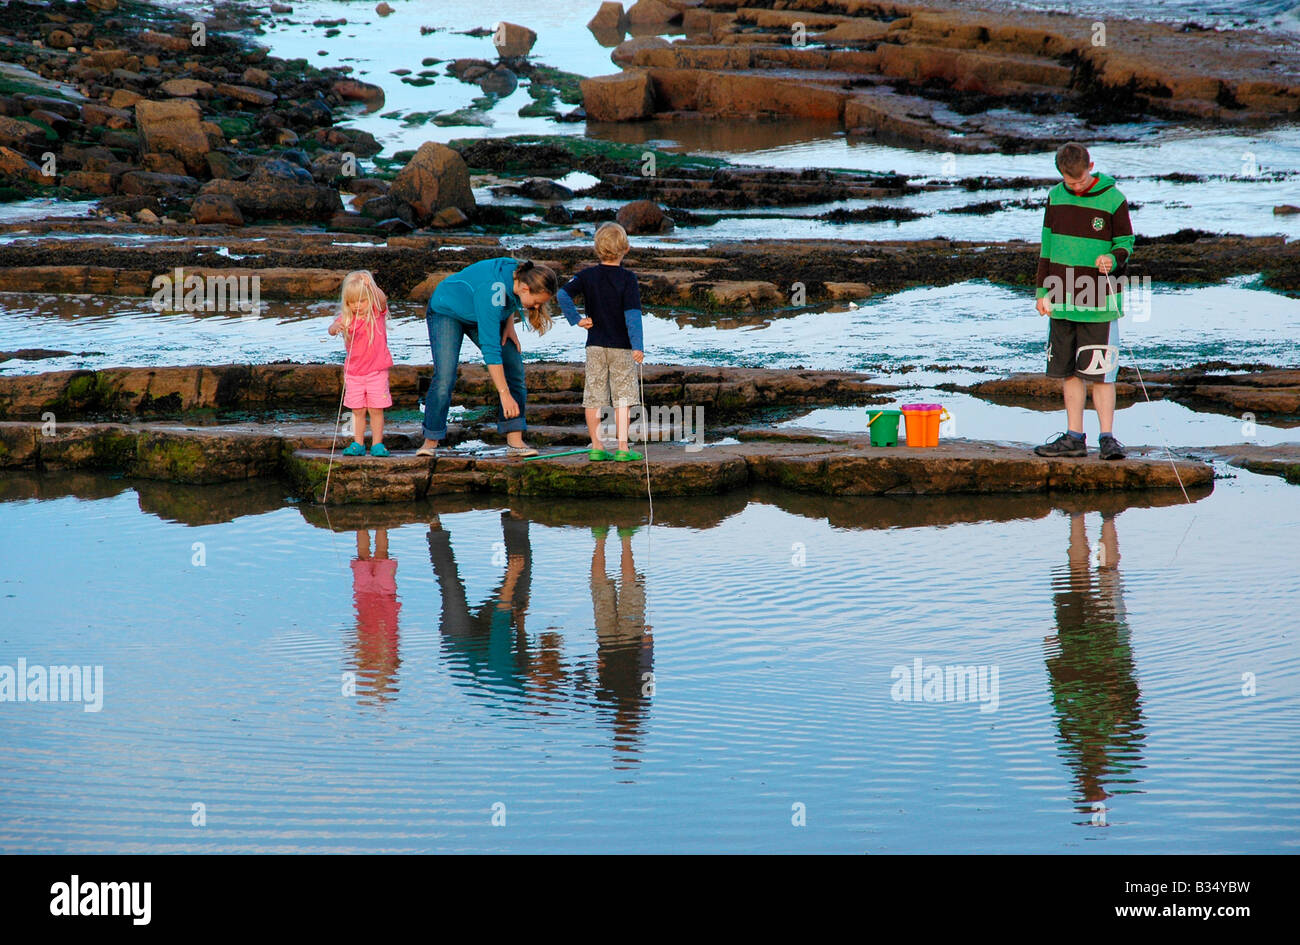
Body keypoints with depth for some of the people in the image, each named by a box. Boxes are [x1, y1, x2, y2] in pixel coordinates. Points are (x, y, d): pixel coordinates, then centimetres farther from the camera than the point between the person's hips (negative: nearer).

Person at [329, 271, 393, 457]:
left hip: (376, 370, -2)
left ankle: (377, 444, 7)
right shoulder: (347, 317, -1)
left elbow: (382, 298, -26)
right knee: (358, 410, 6)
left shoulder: (377, 312, -6)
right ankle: (358, 444, 13)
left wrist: (370, 285, -43)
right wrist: (336, 327, -39)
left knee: (375, 409, 0)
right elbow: (332, 329, -15)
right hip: (354, 371, 2)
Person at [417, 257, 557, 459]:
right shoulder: (492, 291, -43)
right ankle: (431, 441, -10)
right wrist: (505, 395, -42)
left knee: (514, 367, -8)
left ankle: (515, 441, -10)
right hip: (447, 311, -7)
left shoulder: (521, 276, -20)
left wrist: (509, 325, -8)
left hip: (484, 315, 7)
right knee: (444, 376, -23)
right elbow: (490, 349, -42)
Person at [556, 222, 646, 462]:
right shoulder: (627, 279, -8)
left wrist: (576, 319, -4)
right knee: (623, 397, 1)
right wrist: (637, 346, -17)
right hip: (621, 347, -3)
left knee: (594, 397, 8)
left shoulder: (587, 276, 1)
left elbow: (563, 294, -13)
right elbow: (632, 314, -14)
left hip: (595, 346, 3)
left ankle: (597, 447, 10)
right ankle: (623, 448, -3)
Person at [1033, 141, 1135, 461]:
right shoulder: (1056, 197, 7)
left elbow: (1125, 243, 1)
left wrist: (1113, 260, -21)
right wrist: (1042, 290, 11)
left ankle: (1107, 437, -1)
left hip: (1098, 303, -5)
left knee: (1099, 373, -6)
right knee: (1068, 372, 8)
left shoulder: (1112, 200, -6)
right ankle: (1074, 437, 14)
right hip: (1062, 302, 5)